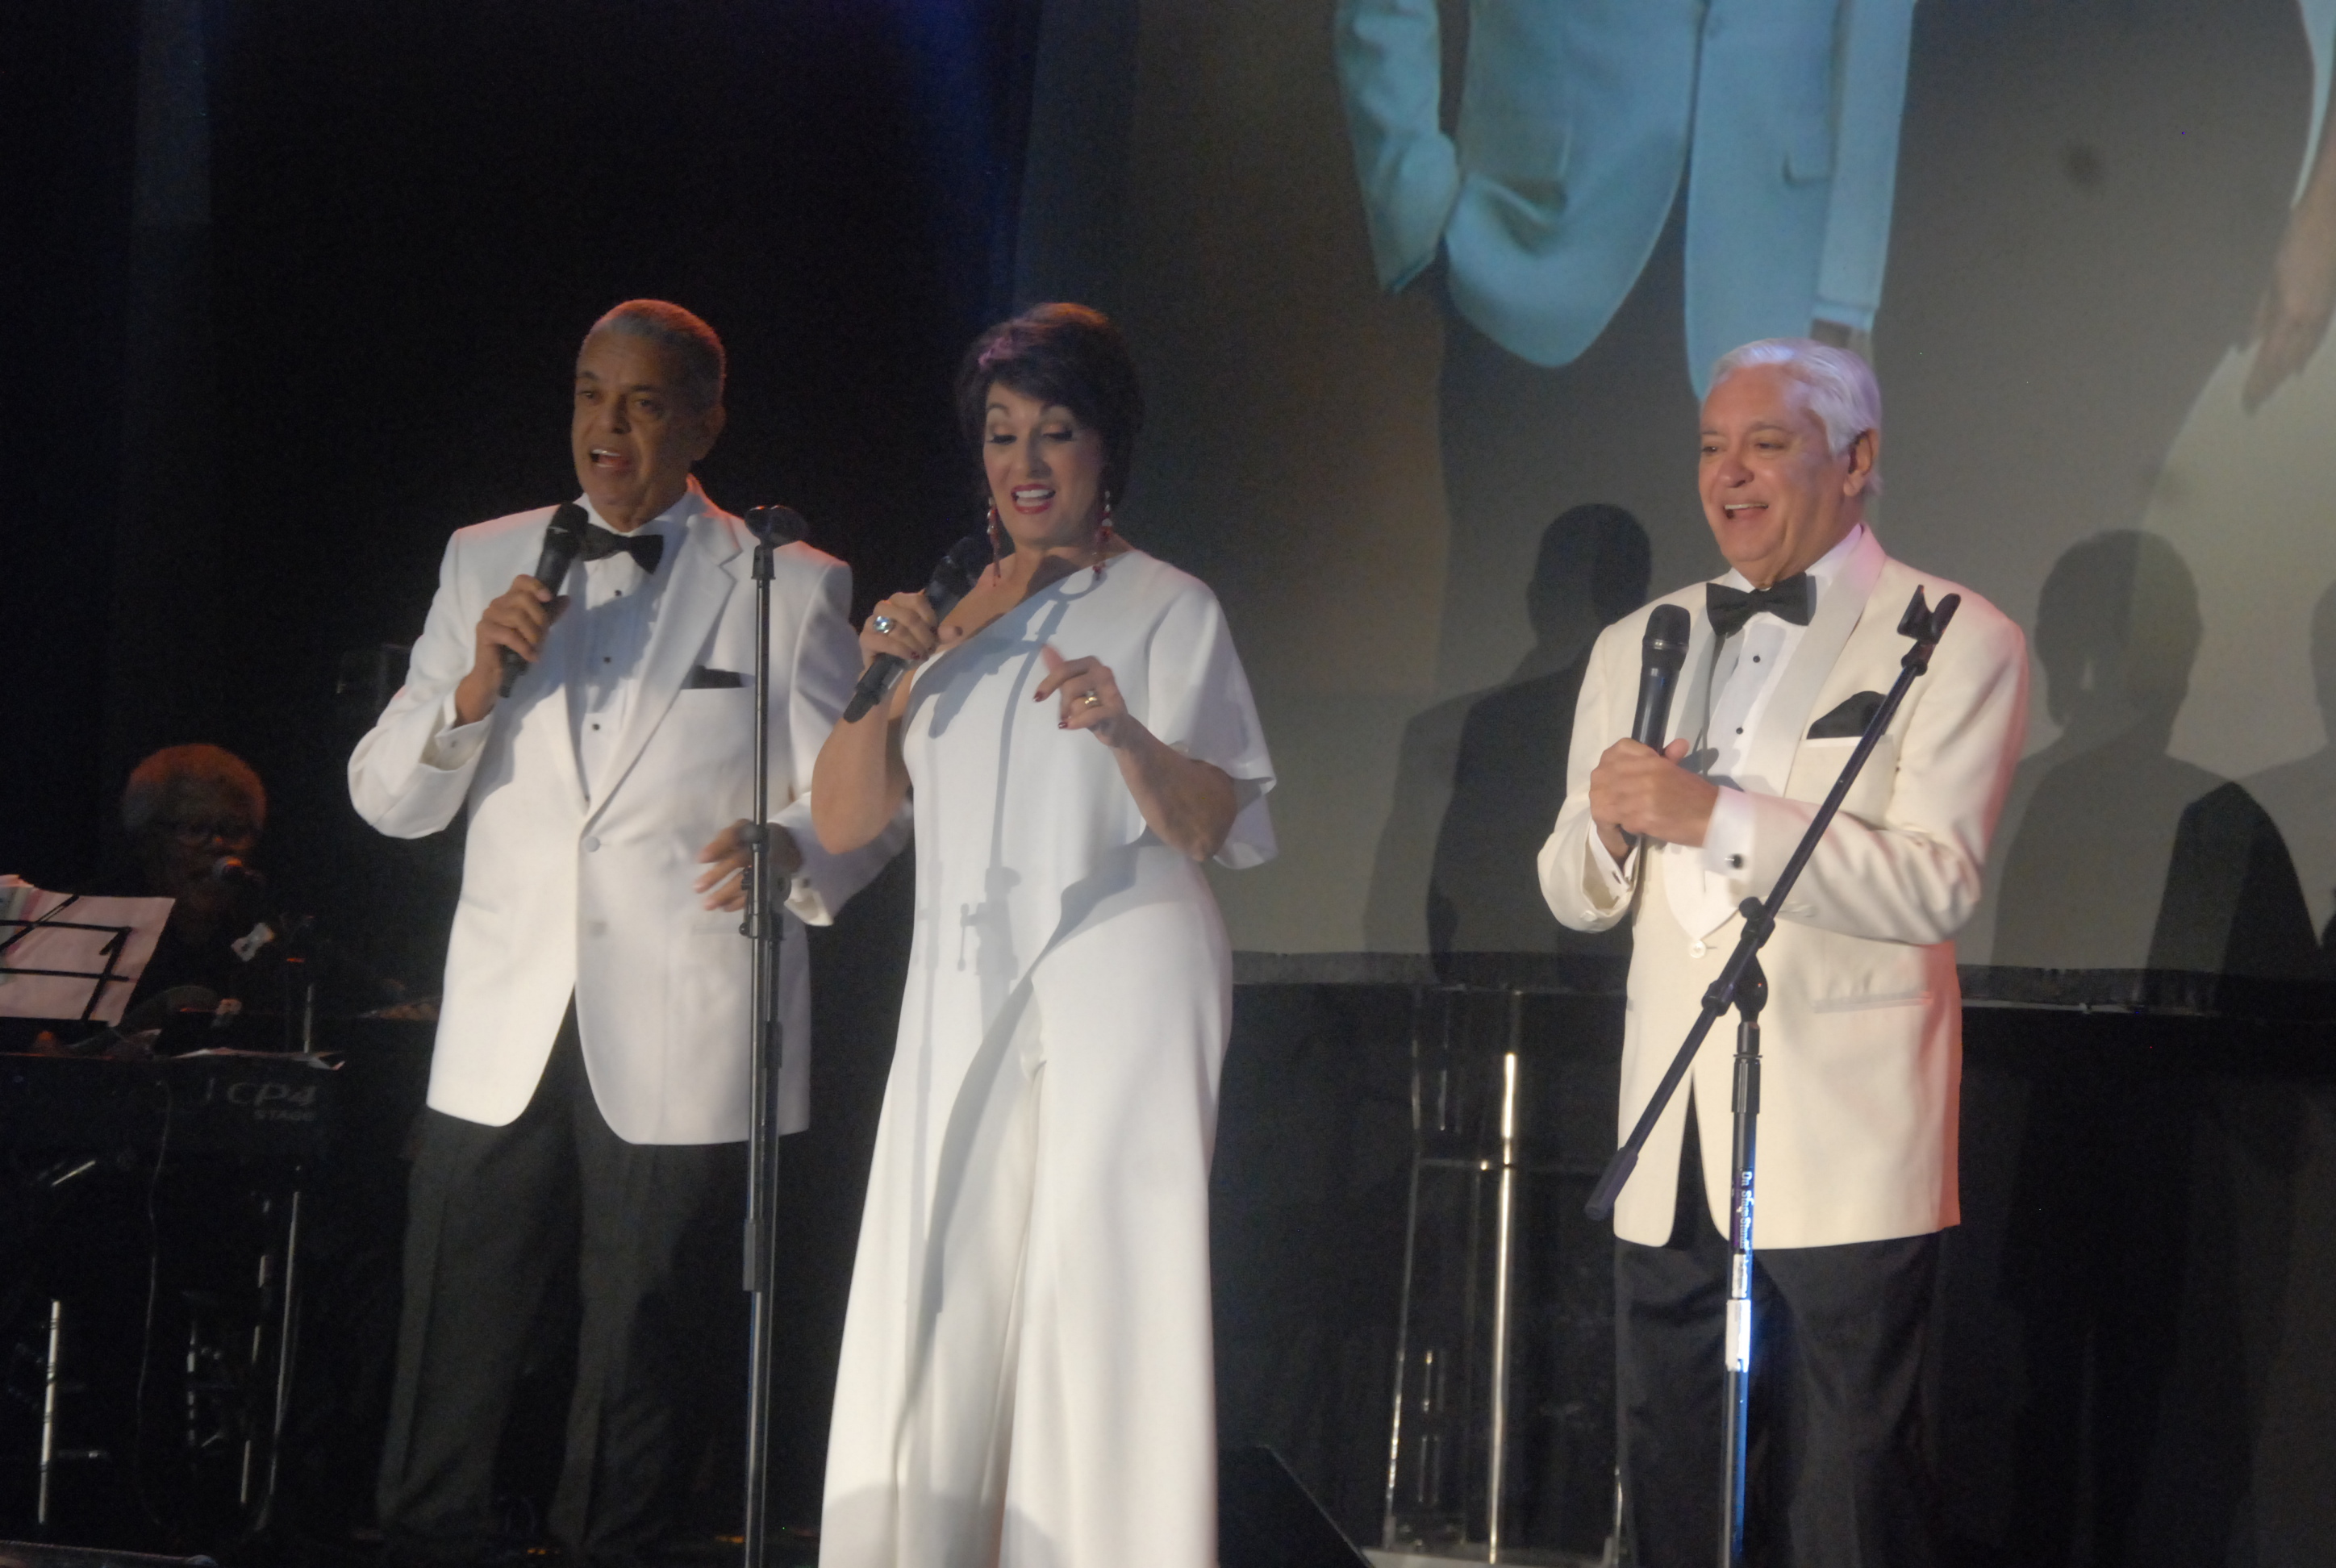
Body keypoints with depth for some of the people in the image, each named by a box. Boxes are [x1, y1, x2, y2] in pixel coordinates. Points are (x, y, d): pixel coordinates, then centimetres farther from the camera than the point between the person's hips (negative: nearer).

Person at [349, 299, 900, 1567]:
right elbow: (384, 799, 10)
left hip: (680, 1049, -2)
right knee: (441, 1390, 1)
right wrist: (474, 687, -10)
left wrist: (790, 851, -21)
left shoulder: (792, 587, 5)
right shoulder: (486, 564, 12)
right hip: (503, 1039, 2)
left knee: (641, 1383, 5)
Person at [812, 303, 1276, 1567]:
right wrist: (884, 685, -3)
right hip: (962, 1012, 5)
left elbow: (1215, 827, -8)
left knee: (1099, 1308, -10)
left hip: (1118, 998, -4)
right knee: (936, 1321, -1)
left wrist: (1127, 732, -26)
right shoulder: (956, 620, 18)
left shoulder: (1166, 609, 4)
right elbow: (840, 821, 13)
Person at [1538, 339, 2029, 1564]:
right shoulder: (1636, 649, 16)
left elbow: (1934, 887, -15)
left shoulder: (1956, 641, -2)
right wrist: (1609, 830, -6)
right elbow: (1575, 898, 18)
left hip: (1841, 1144, -5)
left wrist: (1713, 814, -20)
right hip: (1669, 1149, 5)